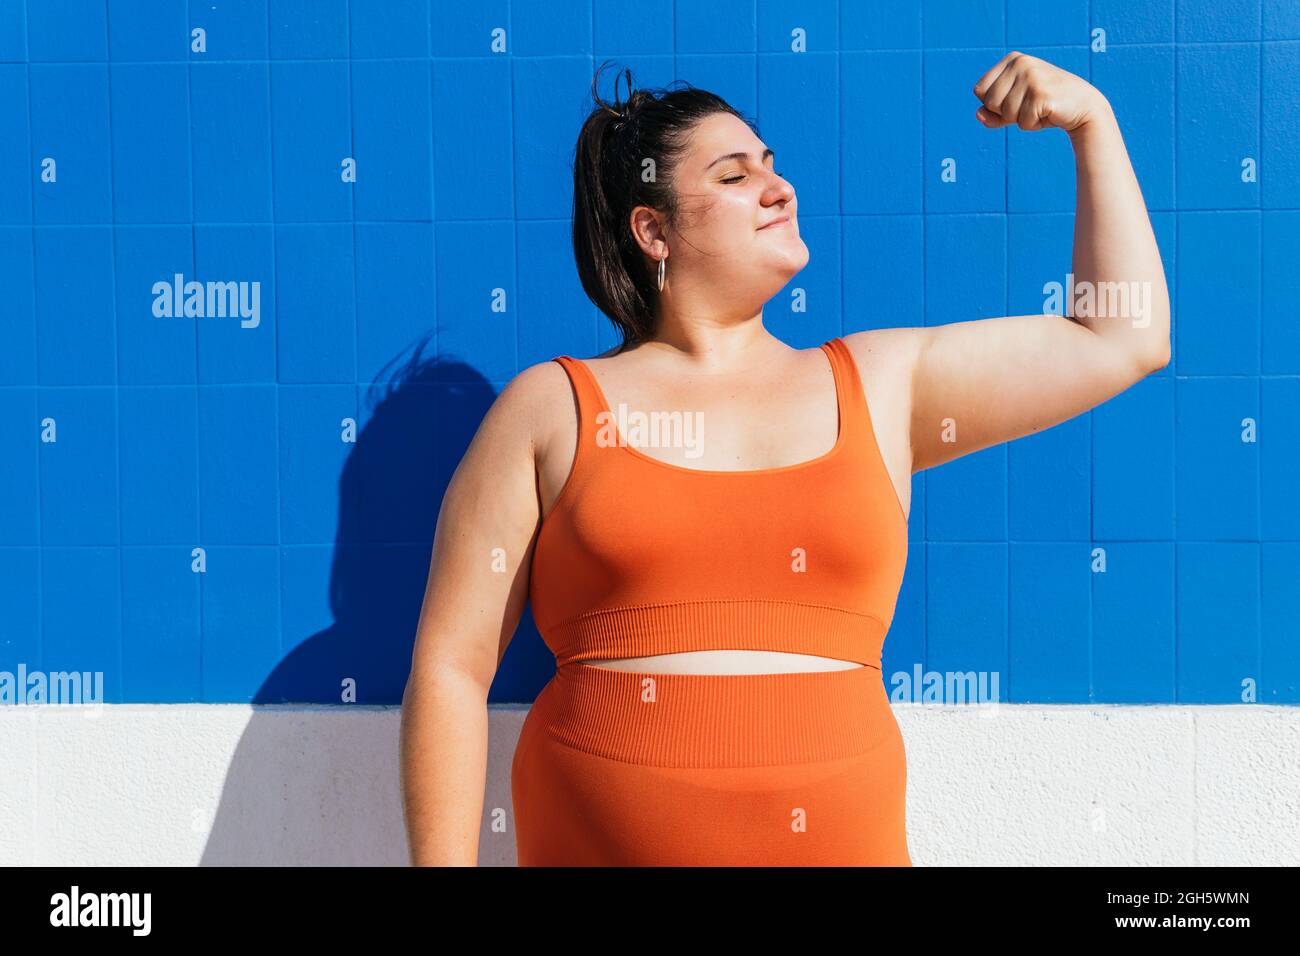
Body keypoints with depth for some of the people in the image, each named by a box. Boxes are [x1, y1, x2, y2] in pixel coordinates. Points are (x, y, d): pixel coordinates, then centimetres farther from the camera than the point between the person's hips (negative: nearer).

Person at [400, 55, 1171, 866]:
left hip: (841, 839, 3)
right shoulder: (552, 409, 1)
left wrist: (1092, 120, 14)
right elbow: (451, 667, -1)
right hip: (599, 842, -2)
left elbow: (1124, 338, 14)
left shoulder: (882, 385, 9)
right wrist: (444, 862, -7)